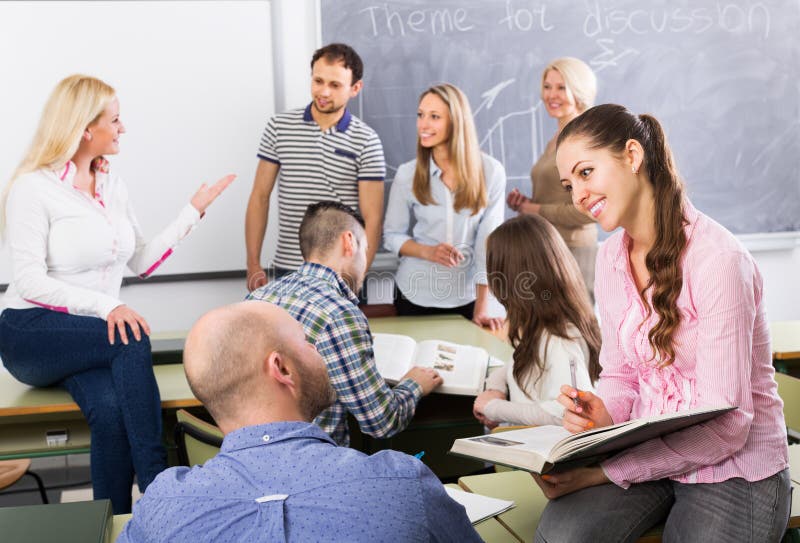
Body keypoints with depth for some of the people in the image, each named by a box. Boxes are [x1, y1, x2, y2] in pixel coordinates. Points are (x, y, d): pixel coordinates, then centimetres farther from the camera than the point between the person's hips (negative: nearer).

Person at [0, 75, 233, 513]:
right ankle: (156, 483, -29)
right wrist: (106, 305, -30)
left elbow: (142, 261, 13)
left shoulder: (112, 185, 11)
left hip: (93, 331, 5)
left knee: (111, 406, -30)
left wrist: (194, 210, 9)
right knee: (132, 342, -33)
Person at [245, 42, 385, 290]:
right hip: (286, 270, 2)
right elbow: (260, 197, 6)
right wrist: (253, 264, 2)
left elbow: (372, 219, -5)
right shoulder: (279, 126, 2)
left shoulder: (366, 141, -4)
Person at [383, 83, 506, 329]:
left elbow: (489, 241, -10)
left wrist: (481, 308, -13)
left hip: (466, 297, -1)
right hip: (415, 295, 1)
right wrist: (427, 252, -18)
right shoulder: (407, 174, -6)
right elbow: (392, 235, 1)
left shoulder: (490, 172, -10)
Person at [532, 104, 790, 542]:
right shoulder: (611, 258, 3)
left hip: (735, 469, -4)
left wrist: (603, 470, -26)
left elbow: (725, 424, -22)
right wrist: (602, 413, -15)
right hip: (649, 451, 4)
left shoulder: (717, 260, -20)